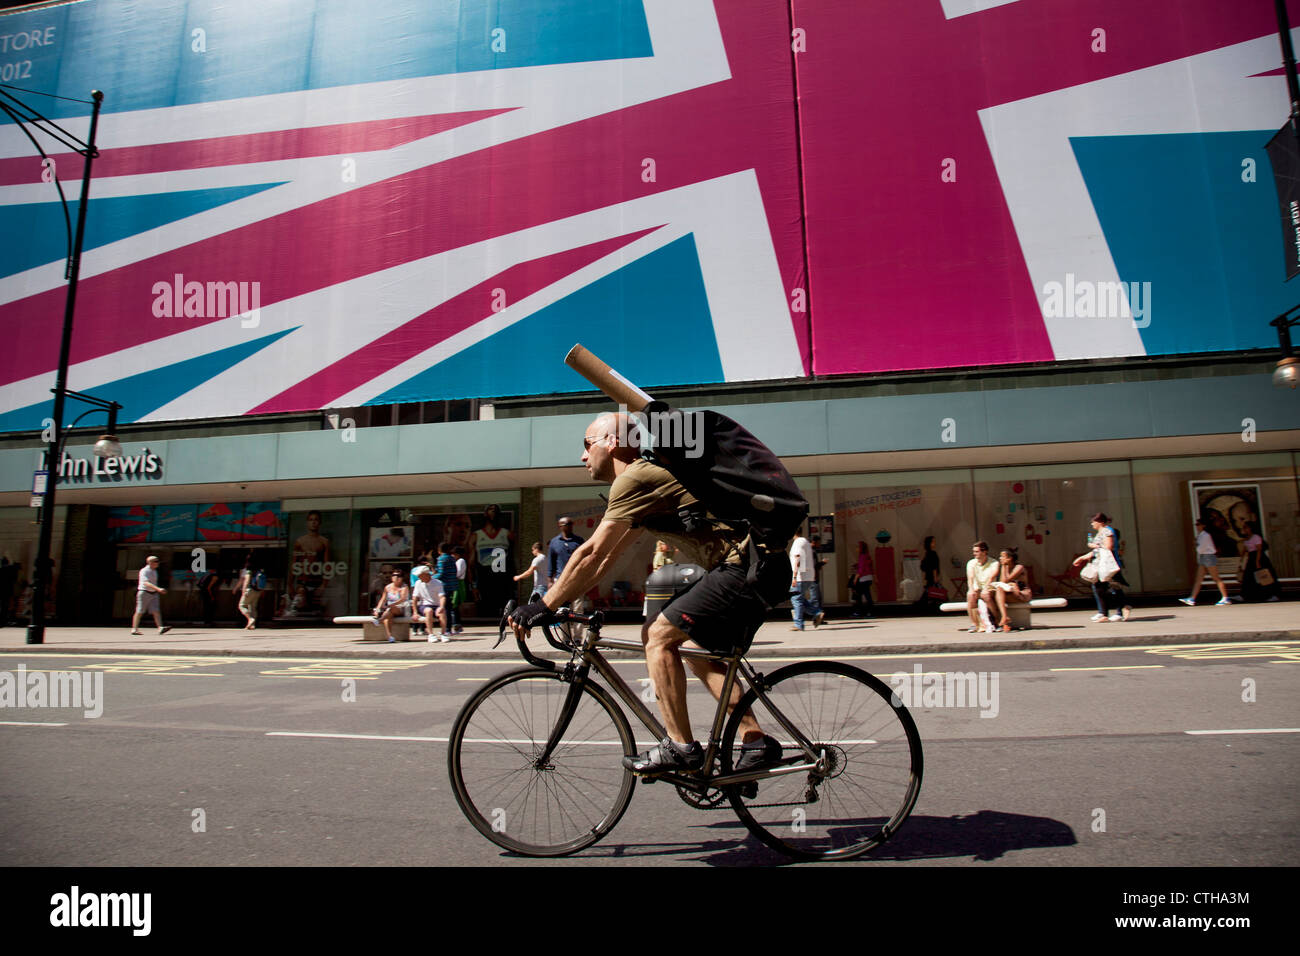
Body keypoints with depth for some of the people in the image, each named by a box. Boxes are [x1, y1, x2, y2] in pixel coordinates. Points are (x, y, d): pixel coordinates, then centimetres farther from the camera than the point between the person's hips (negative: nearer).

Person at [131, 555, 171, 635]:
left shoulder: (154, 571, 14)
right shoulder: (144, 571, -12)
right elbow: (146, 583, -25)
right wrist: (158, 589, -35)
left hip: (153, 593, 7)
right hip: (144, 592, -7)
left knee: (156, 611, -4)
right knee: (139, 612, 1)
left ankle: (160, 628, -14)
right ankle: (134, 629, 11)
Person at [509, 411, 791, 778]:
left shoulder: (634, 478, -11)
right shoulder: (646, 478, 21)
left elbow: (592, 554, -13)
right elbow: (605, 558, 23)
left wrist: (544, 606, -5)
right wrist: (555, 602, 21)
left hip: (747, 566, -10)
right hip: (761, 566, 10)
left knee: (659, 635, -7)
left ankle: (680, 748, 0)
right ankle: (757, 742, 19)